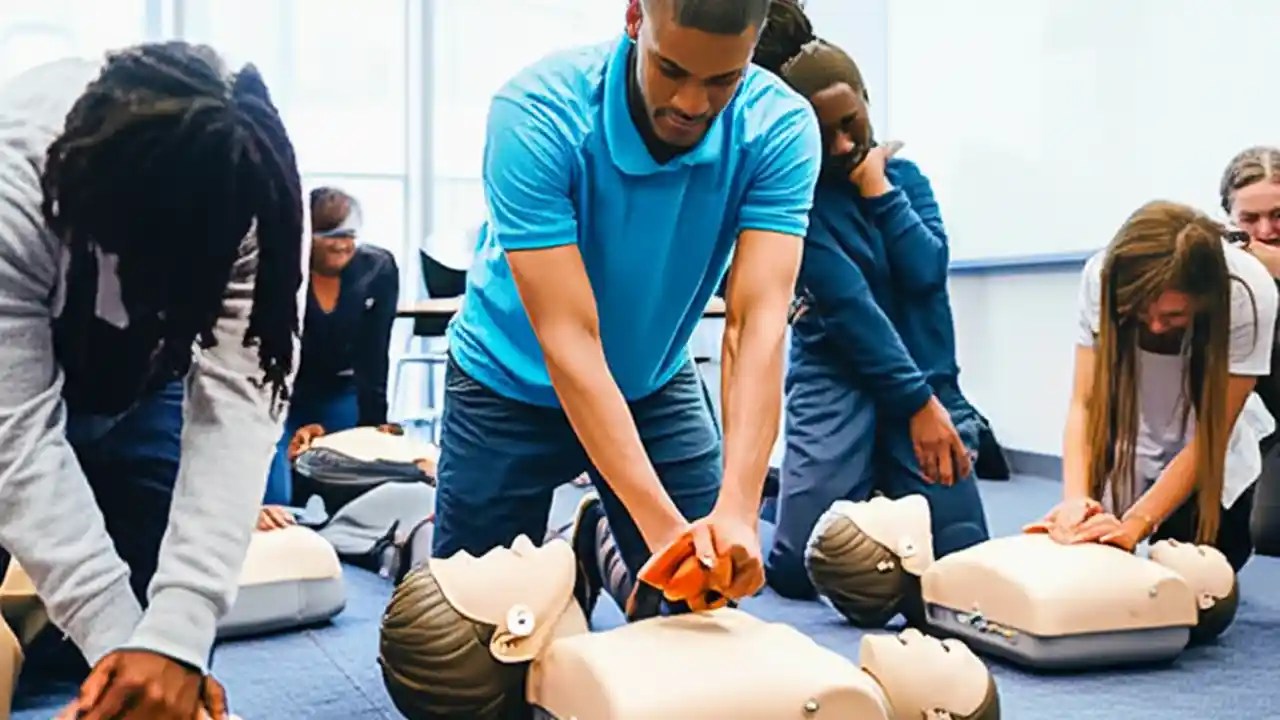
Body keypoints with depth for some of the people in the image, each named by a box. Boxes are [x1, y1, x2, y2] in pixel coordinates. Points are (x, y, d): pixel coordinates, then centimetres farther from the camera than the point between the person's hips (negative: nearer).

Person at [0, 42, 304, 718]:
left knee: (173, 655, -8)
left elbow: (238, 402, -33)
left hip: (148, 380, 2)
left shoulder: (249, 186, -31)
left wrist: (177, 632, -41)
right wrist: (116, 636, -38)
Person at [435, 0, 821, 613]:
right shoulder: (537, 113, -31)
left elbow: (757, 323, -30)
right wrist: (661, 524, -41)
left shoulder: (780, 128, -22)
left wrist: (738, 509, -43)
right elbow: (567, 339, -35)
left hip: (655, 383, 3)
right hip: (514, 384, -2)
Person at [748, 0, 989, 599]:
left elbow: (925, 273, -6)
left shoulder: (905, 176, 11)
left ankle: (884, 497, 23)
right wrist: (917, 402, -17)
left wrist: (877, 187, -5)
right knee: (799, 570, -16)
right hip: (836, 379, -4)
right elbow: (847, 303, -14)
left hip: (924, 379, 4)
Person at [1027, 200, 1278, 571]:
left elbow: (1210, 436, -24)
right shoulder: (1102, 277, -24)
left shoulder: (1249, 294, -29)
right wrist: (1076, 497, -36)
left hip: (1208, 469, -1)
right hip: (1124, 459, 1)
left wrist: (1135, 525, -32)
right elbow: (1084, 403, -20)